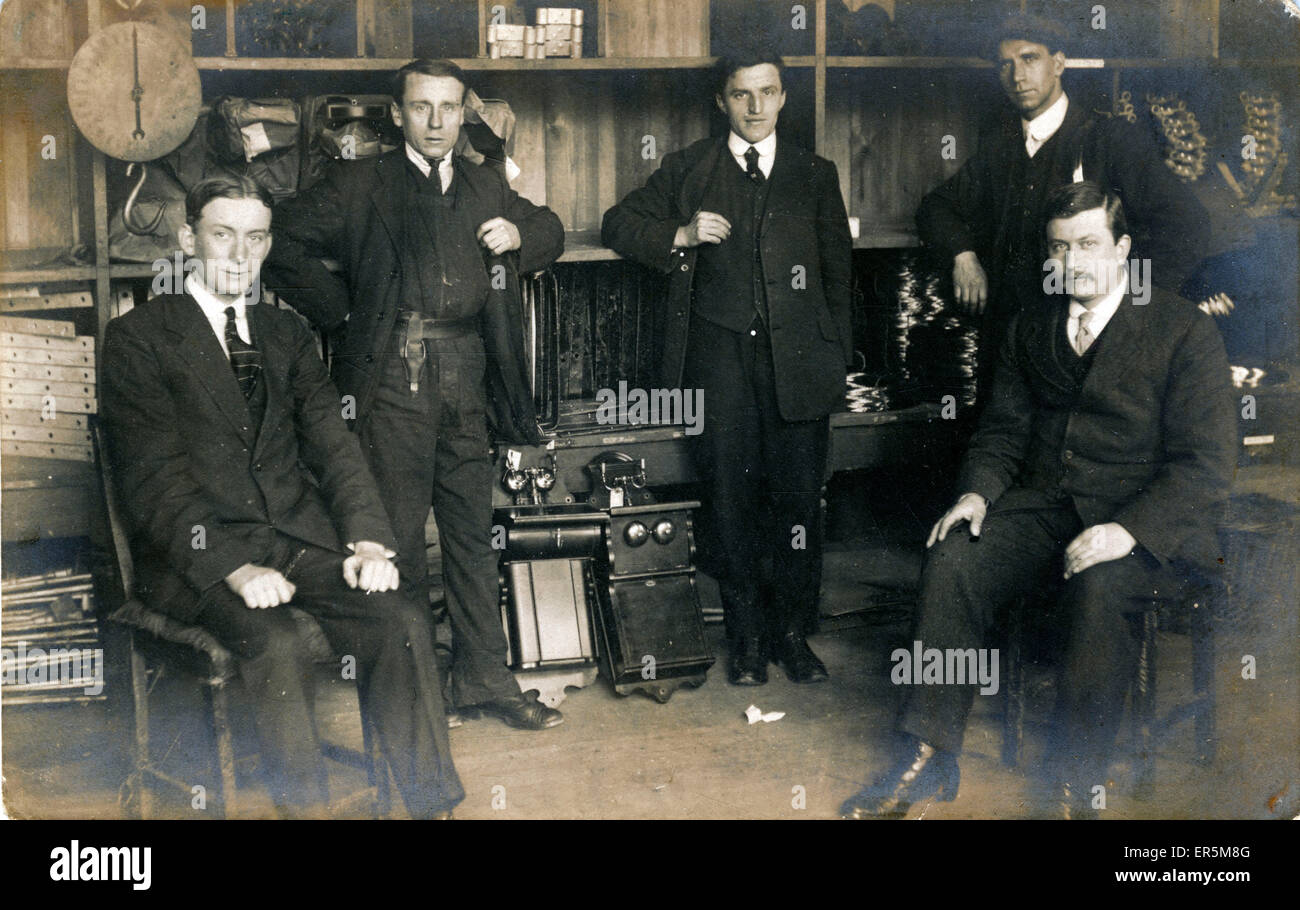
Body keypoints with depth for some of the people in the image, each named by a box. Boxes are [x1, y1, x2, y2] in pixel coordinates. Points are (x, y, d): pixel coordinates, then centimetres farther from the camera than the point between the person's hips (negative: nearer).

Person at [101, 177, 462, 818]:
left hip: (301, 535, 4)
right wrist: (235, 568, -21)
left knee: (402, 625, -20)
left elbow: (332, 444, 10)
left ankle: (430, 807, -13)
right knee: (275, 645, -32)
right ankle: (306, 809, -16)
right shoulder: (138, 336, 2)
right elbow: (154, 477, -8)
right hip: (200, 552, -4)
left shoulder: (286, 334, 19)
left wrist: (367, 539, -8)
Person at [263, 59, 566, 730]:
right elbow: (282, 241, 1)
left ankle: (484, 681, 17)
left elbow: (550, 229, 31)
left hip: (467, 378, 4)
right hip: (395, 376, -4)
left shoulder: (486, 186, 18)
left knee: (473, 534, 9)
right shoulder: (360, 186, 4)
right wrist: (339, 308, -2)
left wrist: (520, 236, 8)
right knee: (398, 536, -1)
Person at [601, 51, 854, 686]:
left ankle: (791, 631, 11)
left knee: (799, 496, -3)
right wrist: (680, 235, -3)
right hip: (719, 353, 0)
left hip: (797, 355, 0)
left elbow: (837, 271, 18)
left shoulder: (815, 175, 16)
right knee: (729, 495, 0)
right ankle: (747, 633, 12)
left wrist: (836, 359, 12)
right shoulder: (688, 170, 13)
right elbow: (617, 225, 15)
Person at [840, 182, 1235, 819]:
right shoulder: (1030, 329, 15)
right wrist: (978, 491, -5)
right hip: (1045, 504, 5)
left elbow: (1207, 464, -9)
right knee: (953, 560, -22)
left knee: (1098, 586, -36)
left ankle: (1075, 785, -24)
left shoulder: (1185, 331, -4)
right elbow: (1004, 428, 17)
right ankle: (927, 759, -17)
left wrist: (1128, 529, -24)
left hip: (1149, 522, -5)